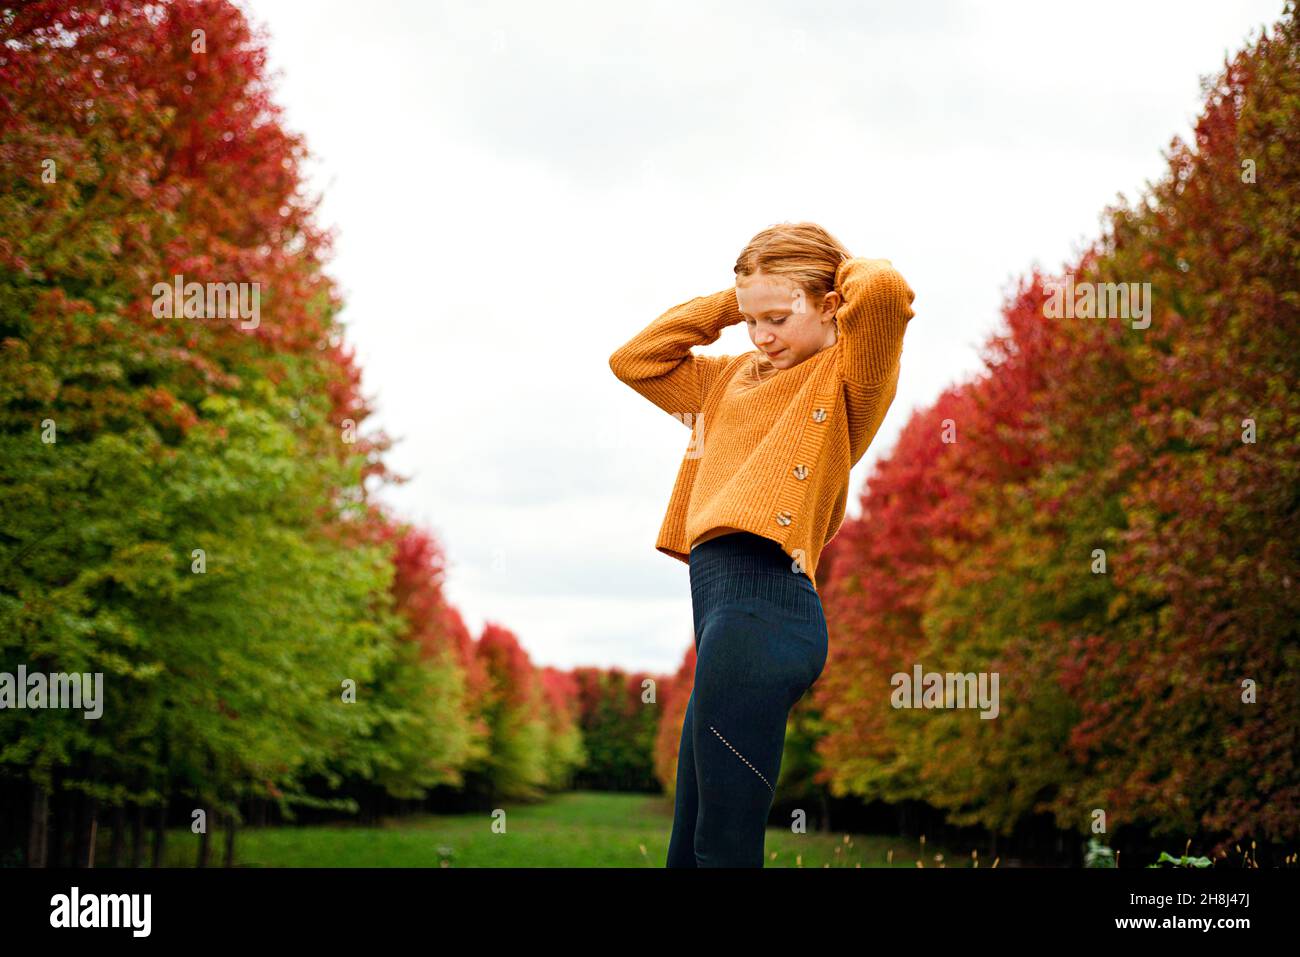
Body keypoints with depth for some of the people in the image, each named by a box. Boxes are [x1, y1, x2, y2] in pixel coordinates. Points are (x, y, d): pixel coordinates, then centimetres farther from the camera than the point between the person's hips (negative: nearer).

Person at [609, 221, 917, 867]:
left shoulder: (843, 375, 1)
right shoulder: (735, 377, 25)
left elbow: (886, 290, -19)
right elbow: (633, 360, 28)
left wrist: (842, 267, 4)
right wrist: (727, 304, 20)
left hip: (762, 603, -9)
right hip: (728, 607, 9)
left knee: (723, 848, -10)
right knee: (689, 845, 14)